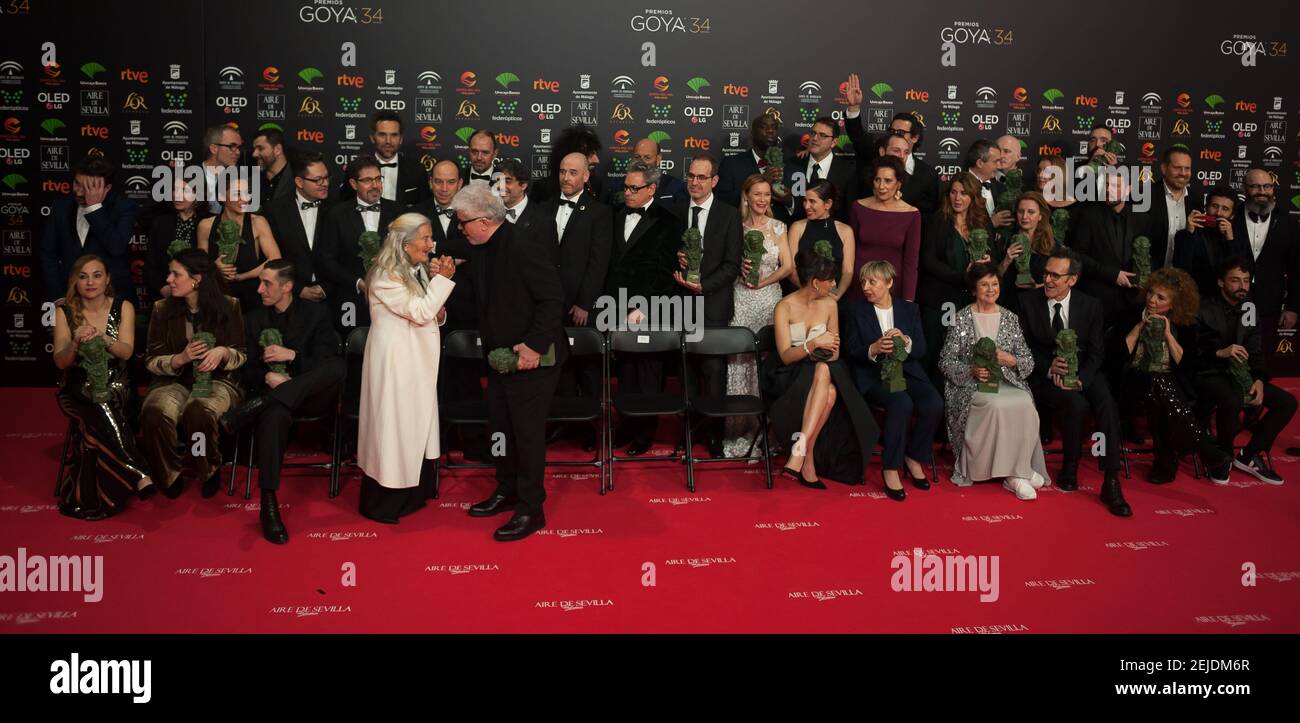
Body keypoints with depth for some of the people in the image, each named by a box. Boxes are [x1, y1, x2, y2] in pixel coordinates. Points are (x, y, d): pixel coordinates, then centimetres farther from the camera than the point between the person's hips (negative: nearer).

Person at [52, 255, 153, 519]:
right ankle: (139, 474, -36)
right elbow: (60, 361, -2)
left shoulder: (123, 308, 5)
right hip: (78, 388, 0)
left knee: (94, 425, -33)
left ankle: (92, 498, -26)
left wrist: (102, 338, -28)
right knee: (101, 410, -35)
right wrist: (76, 343, -24)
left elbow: (126, 352, -7)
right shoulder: (65, 312, 4)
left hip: (115, 386, 0)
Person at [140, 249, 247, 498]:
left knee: (198, 412, -38)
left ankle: (208, 472, -7)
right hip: (173, 381, 2)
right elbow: (151, 361, 5)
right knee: (154, 415, -34)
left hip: (217, 380, -2)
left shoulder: (228, 307, 1)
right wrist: (180, 359, -16)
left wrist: (223, 352, -19)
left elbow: (241, 355, 5)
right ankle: (171, 476, -5)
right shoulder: (163, 309, 5)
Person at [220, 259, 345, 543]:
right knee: (275, 414, -39)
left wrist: (292, 355, -15)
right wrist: (267, 377, -14)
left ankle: (253, 408, -37)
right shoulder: (255, 319, 12)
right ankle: (268, 504, -41)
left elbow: (326, 364, -1)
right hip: (272, 392, 0)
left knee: (338, 366, -34)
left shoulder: (316, 313, 5)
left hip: (310, 395, 0)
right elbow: (247, 370, 9)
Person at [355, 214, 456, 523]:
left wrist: (438, 314, -4)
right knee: (392, 425, -2)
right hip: (394, 360, -9)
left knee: (416, 425, 14)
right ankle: (382, 502, 10)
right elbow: (419, 312, -22)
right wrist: (443, 279, -21)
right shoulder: (385, 277, -16)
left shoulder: (419, 271, 10)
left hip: (417, 358, 9)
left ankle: (411, 493, 26)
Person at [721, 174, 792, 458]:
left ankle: (764, 427, 9)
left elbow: (788, 266, 4)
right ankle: (738, 430, 2)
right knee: (738, 360, -5)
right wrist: (740, 269, -16)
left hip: (769, 298, 1)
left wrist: (764, 280, -10)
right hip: (740, 300, -1)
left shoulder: (778, 227, 9)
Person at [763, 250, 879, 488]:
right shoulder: (785, 307, -7)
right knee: (828, 390, -36)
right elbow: (785, 356, -13)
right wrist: (814, 344, -29)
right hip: (790, 375, -3)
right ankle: (808, 461, -33)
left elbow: (834, 353, 12)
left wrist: (825, 350, -12)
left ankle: (799, 451, -39)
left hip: (823, 371, 3)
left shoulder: (830, 305, 7)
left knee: (830, 392, -35)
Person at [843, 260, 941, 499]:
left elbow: (921, 350, 7)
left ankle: (913, 457, -2)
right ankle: (891, 468, -22)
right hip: (873, 376, -3)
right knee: (902, 403, -34)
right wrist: (873, 350, -20)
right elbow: (851, 352, 1)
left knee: (934, 404, -26)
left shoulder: (910, 309, 14)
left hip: (907, 372, 3)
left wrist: (906, 342, -16)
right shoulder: (855, 311, 9)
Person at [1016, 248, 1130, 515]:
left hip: (1084, 373, 2)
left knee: (1107, 404, -28)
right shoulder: (1028, 301, -3)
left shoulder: (1090, 305, 3)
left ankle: (1111, 483, -26)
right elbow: (1024, 347, 0)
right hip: (1044, 375, -2)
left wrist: (1081, 379, -17)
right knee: (1075, 404, -32)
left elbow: (1096, 351, 2)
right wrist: (1049, 368, -18)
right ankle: (1069, 470, -10)